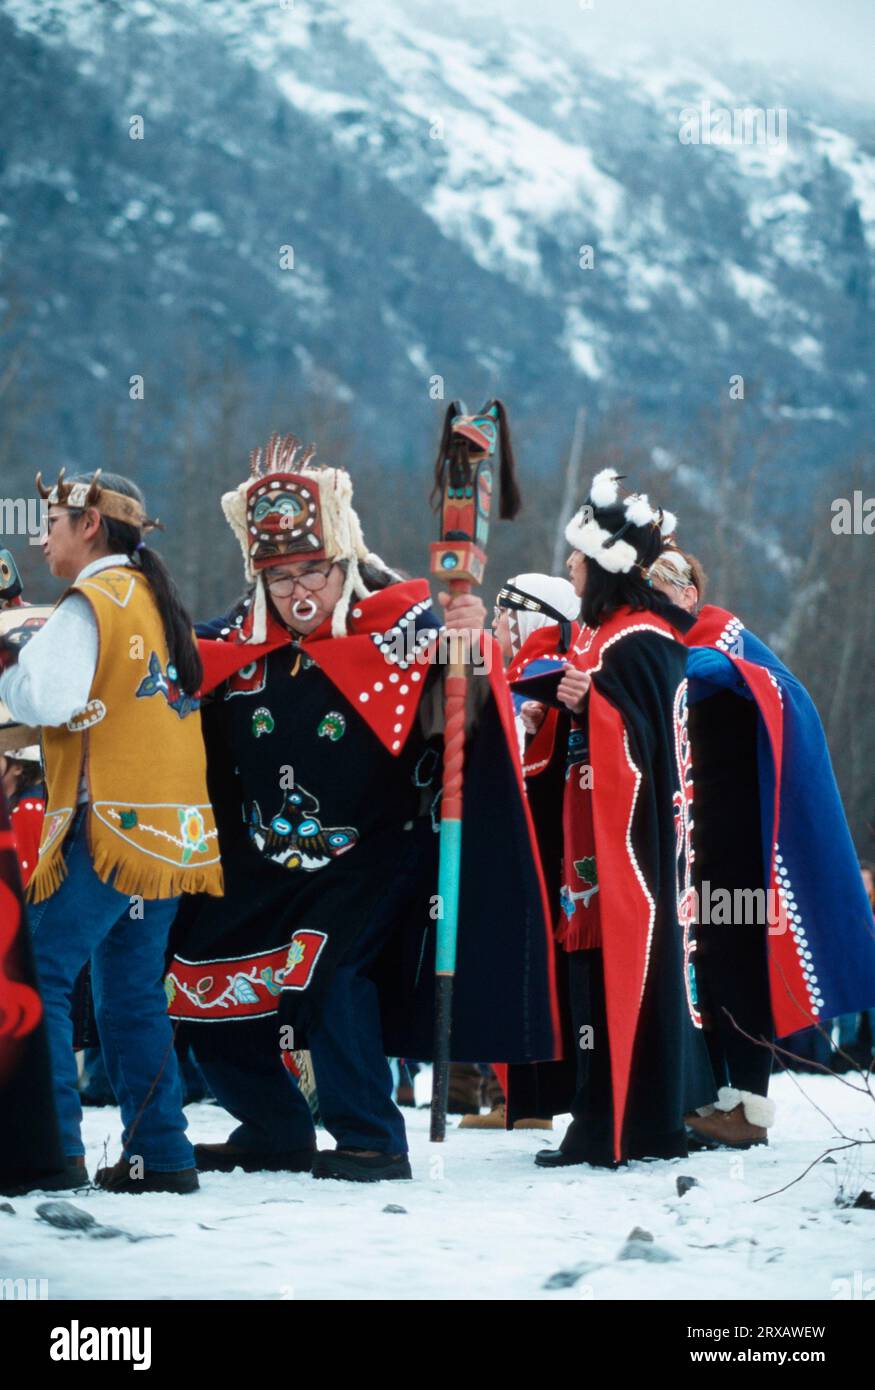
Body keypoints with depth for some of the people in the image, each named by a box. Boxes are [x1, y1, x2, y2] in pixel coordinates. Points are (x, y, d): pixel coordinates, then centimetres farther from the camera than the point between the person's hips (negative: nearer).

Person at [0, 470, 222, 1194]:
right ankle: (161, 1153, 11)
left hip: (107, 829, -8)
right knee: (133, 995, 13)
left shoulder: (91, 602, -9)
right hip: (171, 834, 8)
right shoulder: (160, 603, 17)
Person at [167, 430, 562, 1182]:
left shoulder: (399, 631, -15)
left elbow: (453, 721, -30)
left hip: (372, 859, -6)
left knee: (331, 972, -25)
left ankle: (373, 1141, -11)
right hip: (261, 864, 6)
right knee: (201, 983, 7)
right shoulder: (237, 642, -1)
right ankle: (276, 1133, 26)